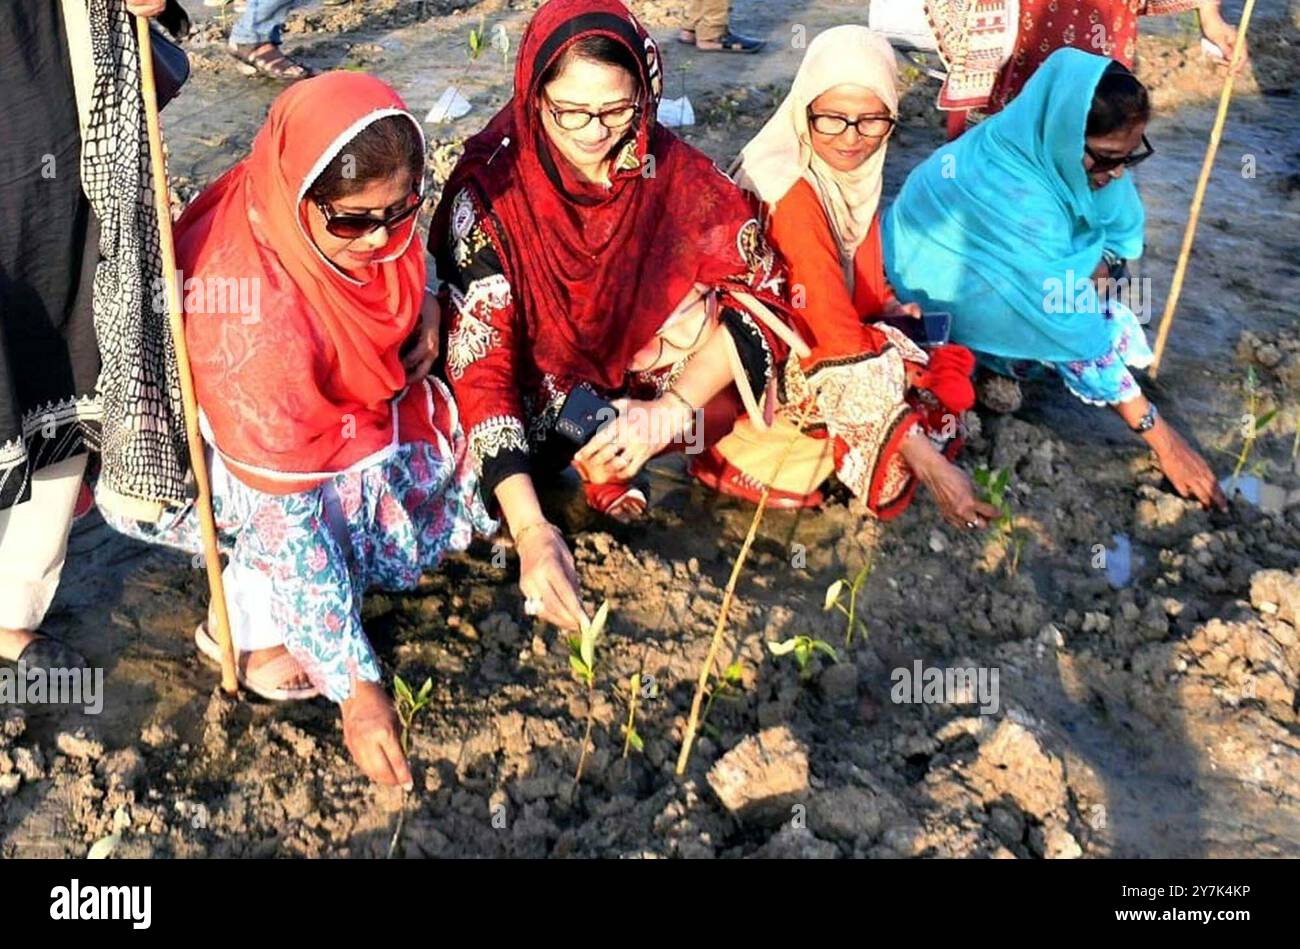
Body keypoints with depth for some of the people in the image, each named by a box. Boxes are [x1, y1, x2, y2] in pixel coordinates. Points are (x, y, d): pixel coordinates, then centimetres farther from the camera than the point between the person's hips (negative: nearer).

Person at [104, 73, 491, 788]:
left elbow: (402, 263, 7)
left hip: (320, 404, 7)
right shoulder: (255, 318, -40)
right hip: (199, 453, -7)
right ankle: (243, 623, -4)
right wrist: (356, 688, -33)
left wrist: (424, 304, -13)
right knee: (355, 485, -29)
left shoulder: (354, 217, -22)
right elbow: (286, 517, -36)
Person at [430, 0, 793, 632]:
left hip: (636, 381, 3)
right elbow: (480, 363, -28)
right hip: (536, 407, -2)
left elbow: (763, 292, -17)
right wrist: (530, 530, -41)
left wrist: (671, 411, -33)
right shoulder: (491, 191, -23)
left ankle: (605, 463, -8)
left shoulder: (670, 169, -15)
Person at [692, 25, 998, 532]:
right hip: (774, 359, -8)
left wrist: (890, 306, -13)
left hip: (830, 334, 8)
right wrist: (927, 461, -39)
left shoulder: (852, 168, -4)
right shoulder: (792, 195, -30)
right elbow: (837, 337, -36)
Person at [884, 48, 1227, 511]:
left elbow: (1122, 226, -1)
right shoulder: (1016, 200, -40)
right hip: (933, 285, -7)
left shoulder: (1049, 140, -19)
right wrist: (1165, 442, -32)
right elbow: (1075, 336, -37)